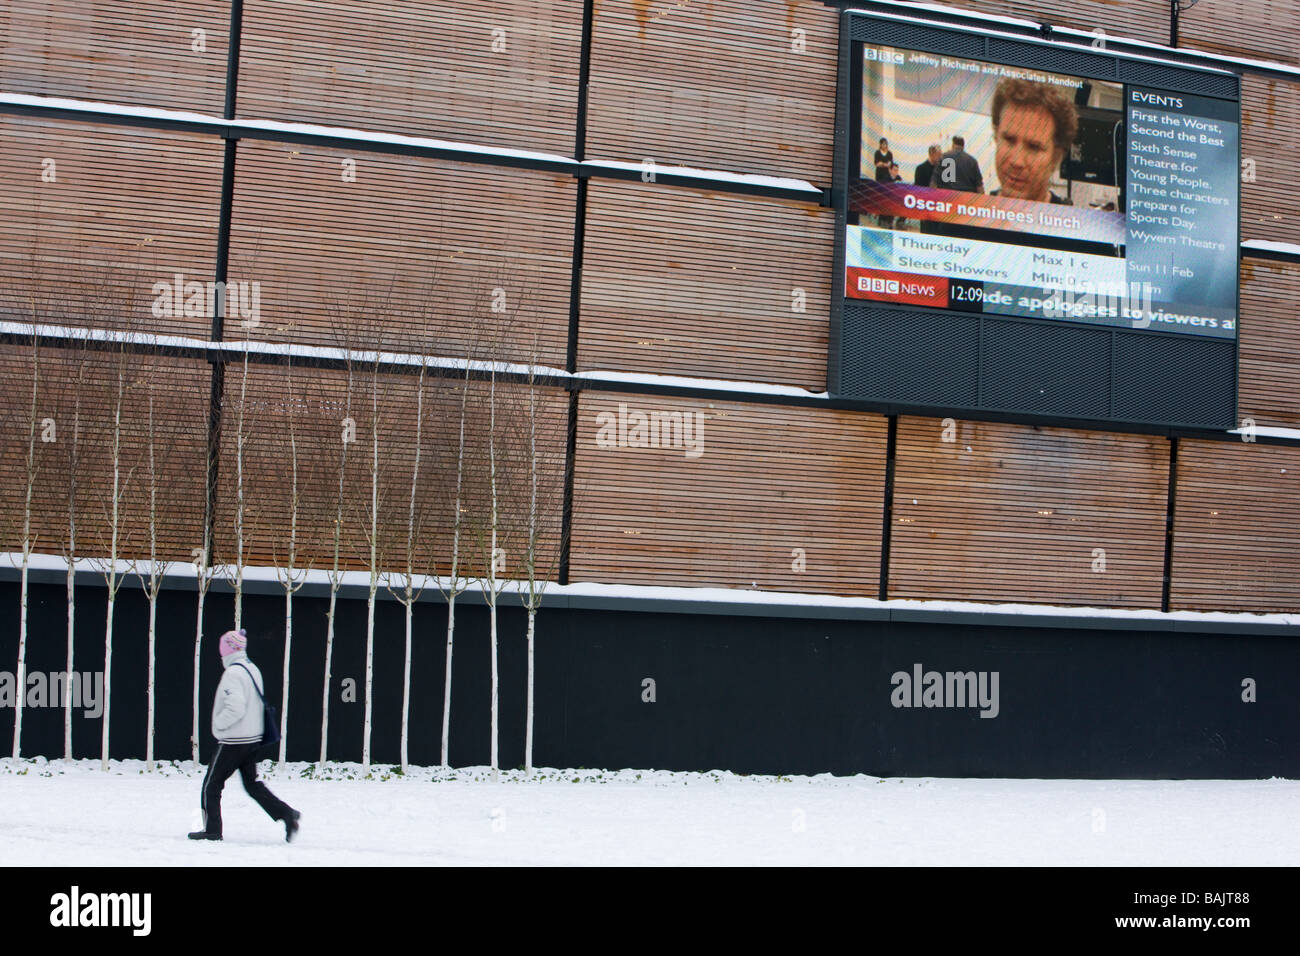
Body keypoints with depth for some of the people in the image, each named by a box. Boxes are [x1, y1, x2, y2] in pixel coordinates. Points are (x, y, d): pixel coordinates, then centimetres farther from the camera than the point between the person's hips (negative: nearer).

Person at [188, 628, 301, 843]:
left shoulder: (233, 673, -18)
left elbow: (235, 708, -25)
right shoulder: (253, 670, 10)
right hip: (253, 738, 9)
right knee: (252, 783, 13)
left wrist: (219, 723, -10)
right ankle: (286, 814, 1)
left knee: (212, 785, 5)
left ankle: (212, 830, 8)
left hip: (233, 742, -8)